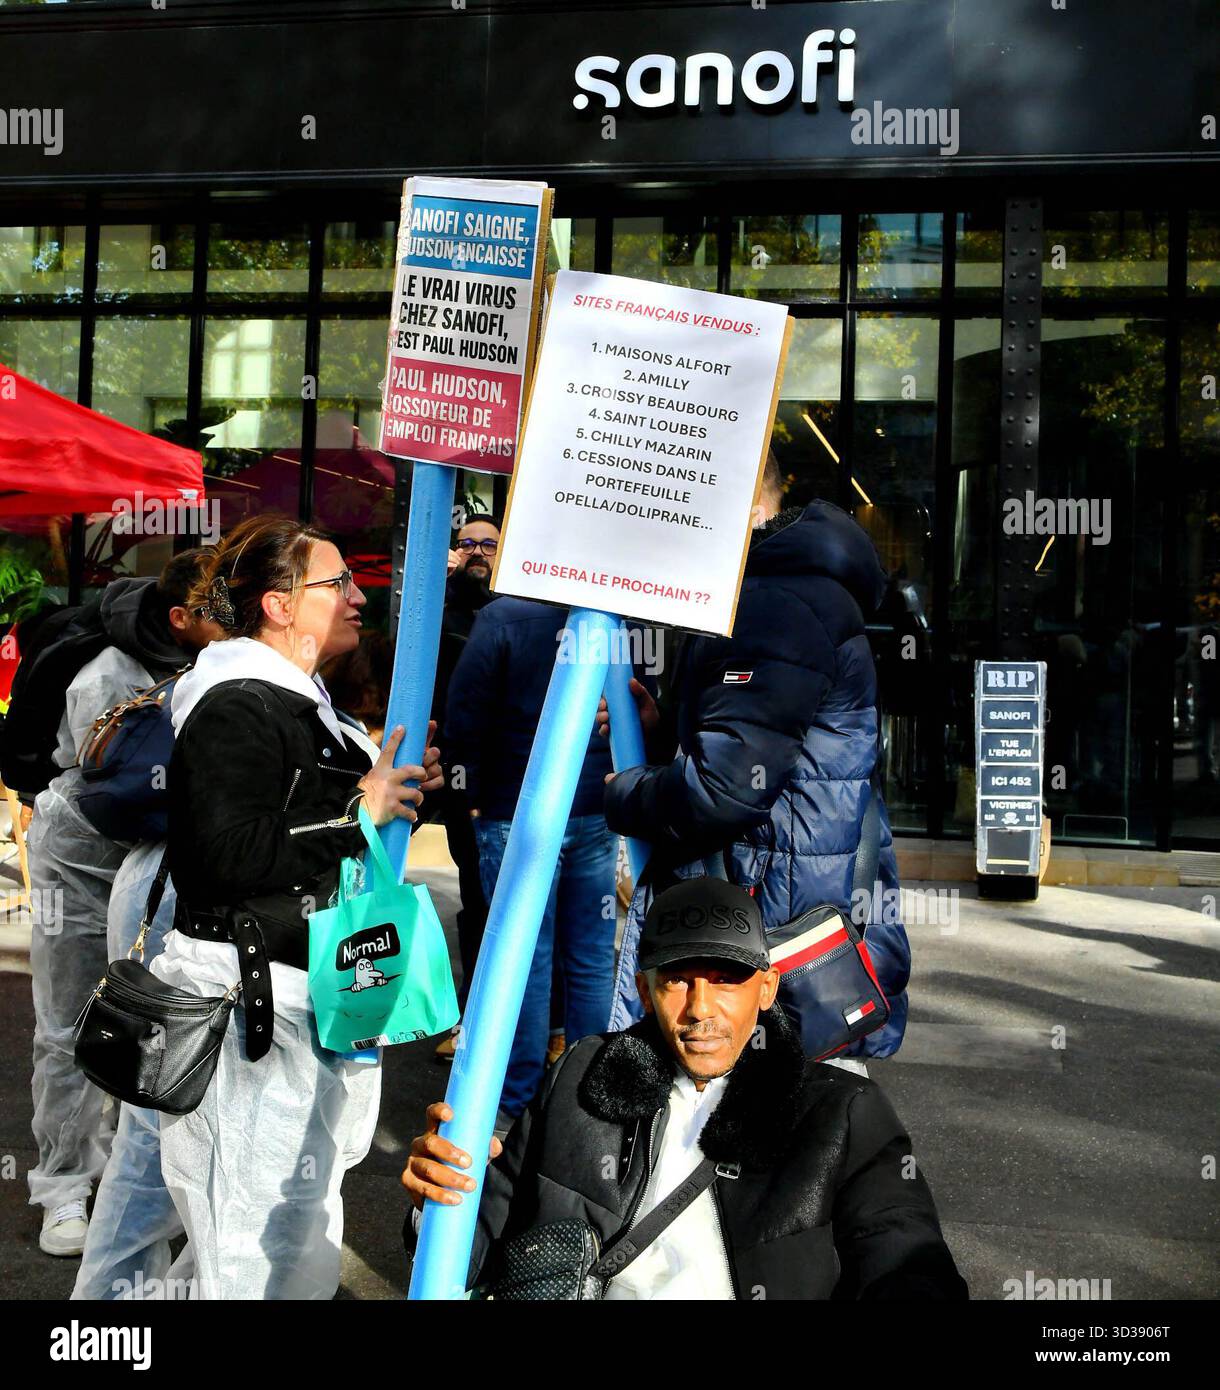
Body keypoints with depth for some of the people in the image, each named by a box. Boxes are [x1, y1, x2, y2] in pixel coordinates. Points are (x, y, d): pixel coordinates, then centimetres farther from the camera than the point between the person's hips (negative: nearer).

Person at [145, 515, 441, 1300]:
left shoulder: (301, 702, 18)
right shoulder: (237, 708, -15)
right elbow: (231, 856, -27)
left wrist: (402, 792, 8)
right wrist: (357, 811, -19)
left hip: (307, 995, 10)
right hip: (250, 999, -10)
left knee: (304, 1218, 18)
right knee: (269, 1249, -5)